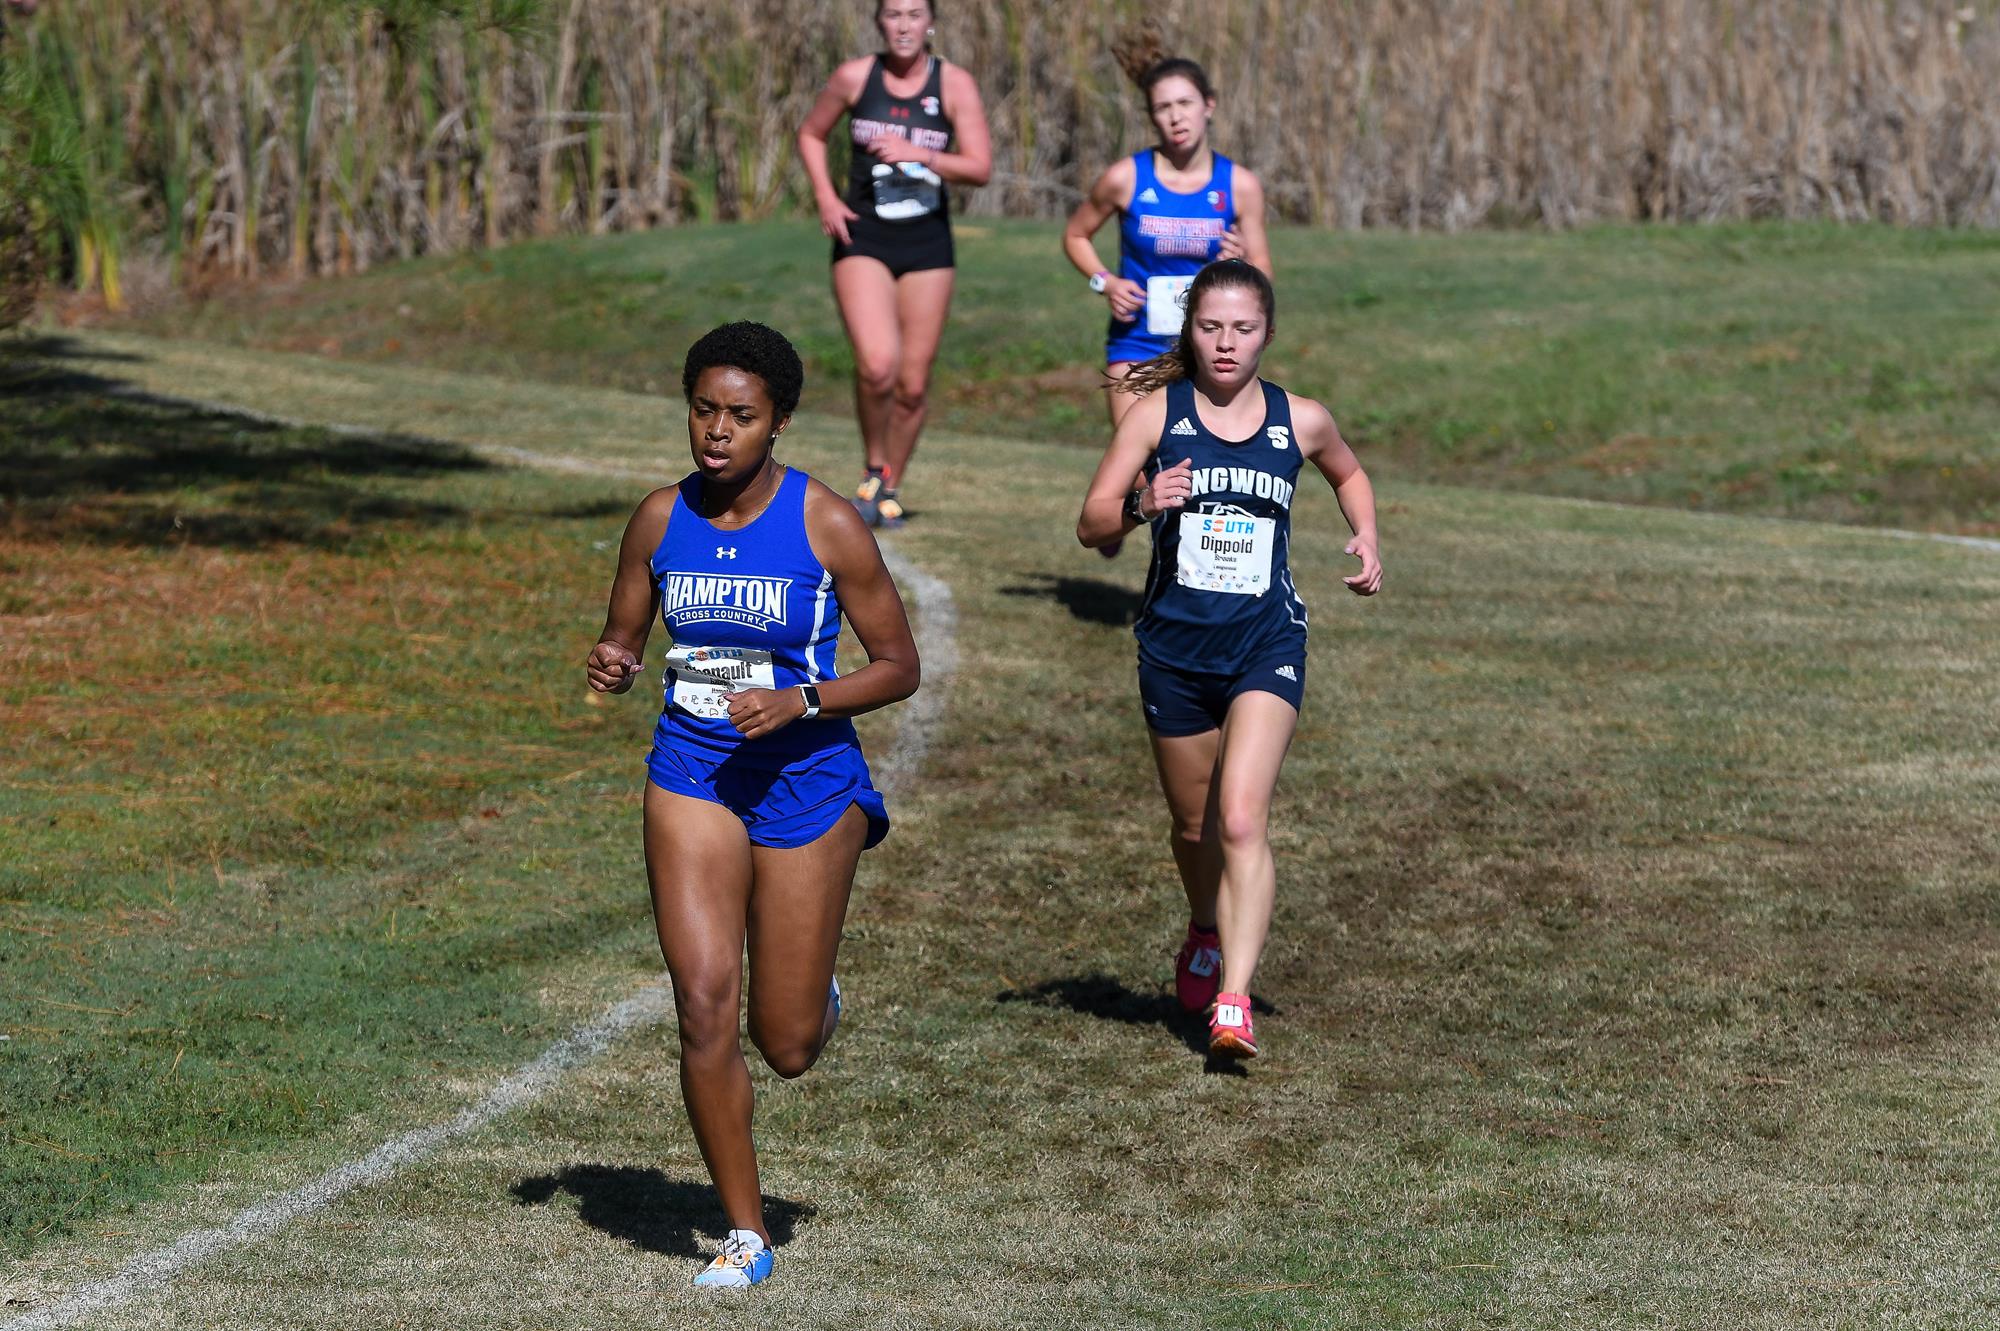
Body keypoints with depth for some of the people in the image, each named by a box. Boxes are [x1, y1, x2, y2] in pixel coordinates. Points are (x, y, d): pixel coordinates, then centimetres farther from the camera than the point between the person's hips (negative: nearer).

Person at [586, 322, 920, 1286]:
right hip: (692, 774, 2)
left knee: (785, 1050, 3)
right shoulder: (661, 518, -1)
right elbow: (624, 641, 11)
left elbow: (899, 667, -5)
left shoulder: (827, 525, -11)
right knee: (703, 1001, -13)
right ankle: (746, 1235, 2)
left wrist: (803, 702, -21)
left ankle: (817, 1002, 43)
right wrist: (611, 666, -13)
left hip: (807, 780, -2)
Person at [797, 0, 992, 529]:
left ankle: (891, 489, 25)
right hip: (863, 237, -1)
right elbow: (811, 134, 14)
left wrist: (919, 154, -21)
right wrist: (825, 196, -1)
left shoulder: (954, 84, -2)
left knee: (913, 383, 5)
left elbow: (980, 167, -7)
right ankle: (874, 470, 4)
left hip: (927, 242, 1)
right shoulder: (854, 78, -1)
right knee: (877, 366, -21)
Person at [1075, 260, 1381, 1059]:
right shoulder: (1157, 413, -3)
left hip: (1266, 646, -1)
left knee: (1242, 821, -18)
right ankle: (1206, 932, 48)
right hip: (1175, 646, 1)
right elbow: (1091, 523, -6)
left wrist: (1367, 539, 6)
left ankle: (1233, 1003, -22)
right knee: (1194, 824, 16)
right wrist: (1141, 505, -26)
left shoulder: (1300, 422, 1)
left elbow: (1347, 473, 24)